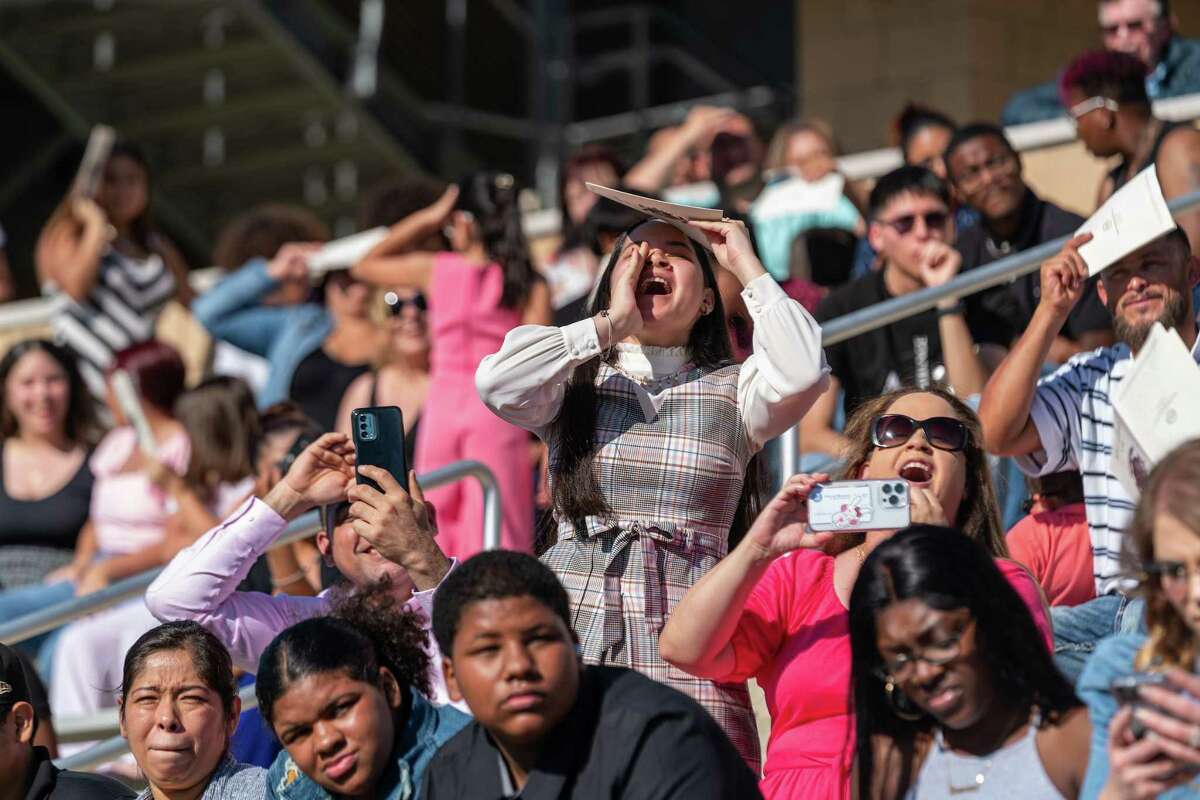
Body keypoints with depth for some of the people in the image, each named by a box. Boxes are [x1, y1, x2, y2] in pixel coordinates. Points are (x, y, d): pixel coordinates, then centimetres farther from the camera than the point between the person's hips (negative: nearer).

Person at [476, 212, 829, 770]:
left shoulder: (733, 389, 16)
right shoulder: (576, 382, 17)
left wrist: (747, 265, 6)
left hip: (687, 641, 0)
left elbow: (802, 374, -6)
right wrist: (610, 324, 3)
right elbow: (497, 383, -4)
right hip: (572, 627, 0)